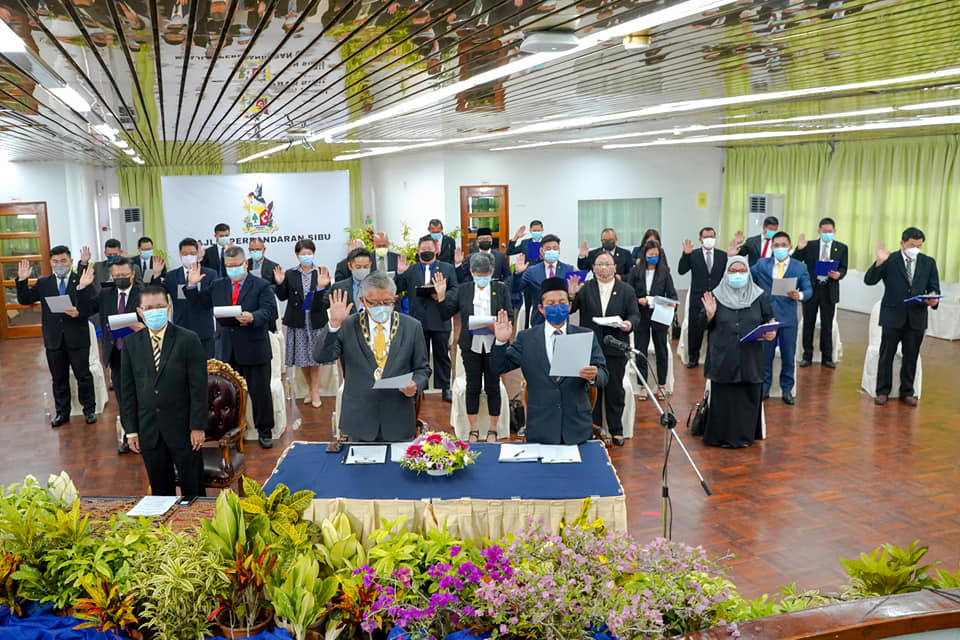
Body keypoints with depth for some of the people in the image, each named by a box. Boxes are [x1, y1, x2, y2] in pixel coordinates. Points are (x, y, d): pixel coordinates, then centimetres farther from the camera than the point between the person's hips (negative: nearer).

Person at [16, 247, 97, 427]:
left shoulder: (82, 281, -3)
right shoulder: (43, 283, 8)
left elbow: (91, 307, -8)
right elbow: (24, 300, 2)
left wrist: (79, 313, -27)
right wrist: (22, 281, -10)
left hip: (77, 338, -3)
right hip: (54, 340, 3)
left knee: (84, 376, 5)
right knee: (59, 379, 13)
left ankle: (89, 410, 19)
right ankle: (62, 412, 25)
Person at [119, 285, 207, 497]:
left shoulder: (188, 340, -5)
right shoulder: (131, 343, 5)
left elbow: (198, 387, -7)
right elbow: (127, 389, 7)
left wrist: (198, 426, -11)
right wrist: (130, 430, 3)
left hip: (182, 427, -3)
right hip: (148, 430, 3)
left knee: (193, 489, 5)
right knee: (160, 491, 12)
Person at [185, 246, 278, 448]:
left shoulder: (262, 286, -3)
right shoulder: (217, 286, 12)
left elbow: (269, 311, -15)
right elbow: (200, 303, 18)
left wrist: (252, 317, -34)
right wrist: (192, 285, 2)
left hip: (254, 350, -4)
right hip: (226, 351, 4)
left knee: (260, 392, 4)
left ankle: (264, 431, 17)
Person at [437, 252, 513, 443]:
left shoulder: (501, 289, 4)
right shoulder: (463, 290, 7)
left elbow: (510, 316, 2)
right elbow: (448, 313, 7)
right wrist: (441, 296, -9)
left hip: (494, 346, -1)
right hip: (471, 346, 1)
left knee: (493, 387, 5)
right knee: (473, 387, 7)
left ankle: (492, 430, 17)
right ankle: (473, 430, 18)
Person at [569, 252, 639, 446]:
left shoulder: (627, 290, 7)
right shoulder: (584, 288, 4)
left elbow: (635, 314, 3)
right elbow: (568, 310, -3)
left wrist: (629, 323, -19)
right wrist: (571, 295, -23)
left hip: (615, 350, 0)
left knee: (615, 390, 7)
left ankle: (616, 430, 19)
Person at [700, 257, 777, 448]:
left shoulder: (760, 296, 6)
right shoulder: (716, 296, 4)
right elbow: (707, 328, 5)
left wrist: (772, 334, -11)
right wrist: (709, 315, -15)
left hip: (750, 359, 1)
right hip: (723, 359, -1)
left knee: (748, 397, 4)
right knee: (723, 398, 2)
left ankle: (745, 435, 18)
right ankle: (722, 436, 14)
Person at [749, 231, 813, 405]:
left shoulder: (799, 267, 3)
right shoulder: (761, 264, 6)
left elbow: (808, 289, -2)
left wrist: (800, 295, -21)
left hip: (788, 319, 0)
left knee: (788, 356, 7)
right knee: (765, 355, 9)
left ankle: (787, 389, 21)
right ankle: (764, 388, 22)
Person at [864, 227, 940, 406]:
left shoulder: (929, 263, 7)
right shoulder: (890, 260, -3)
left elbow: (934, 288, 7)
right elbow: (869, 280, -12)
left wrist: (934, 299, -16)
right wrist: (879, 262, -27)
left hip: (917, 318, 3)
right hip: (893, 316, -3)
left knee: (911, 357, 10)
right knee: (886, 355, 5)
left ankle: (907, 392, 23)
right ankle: (883, 391, 15)